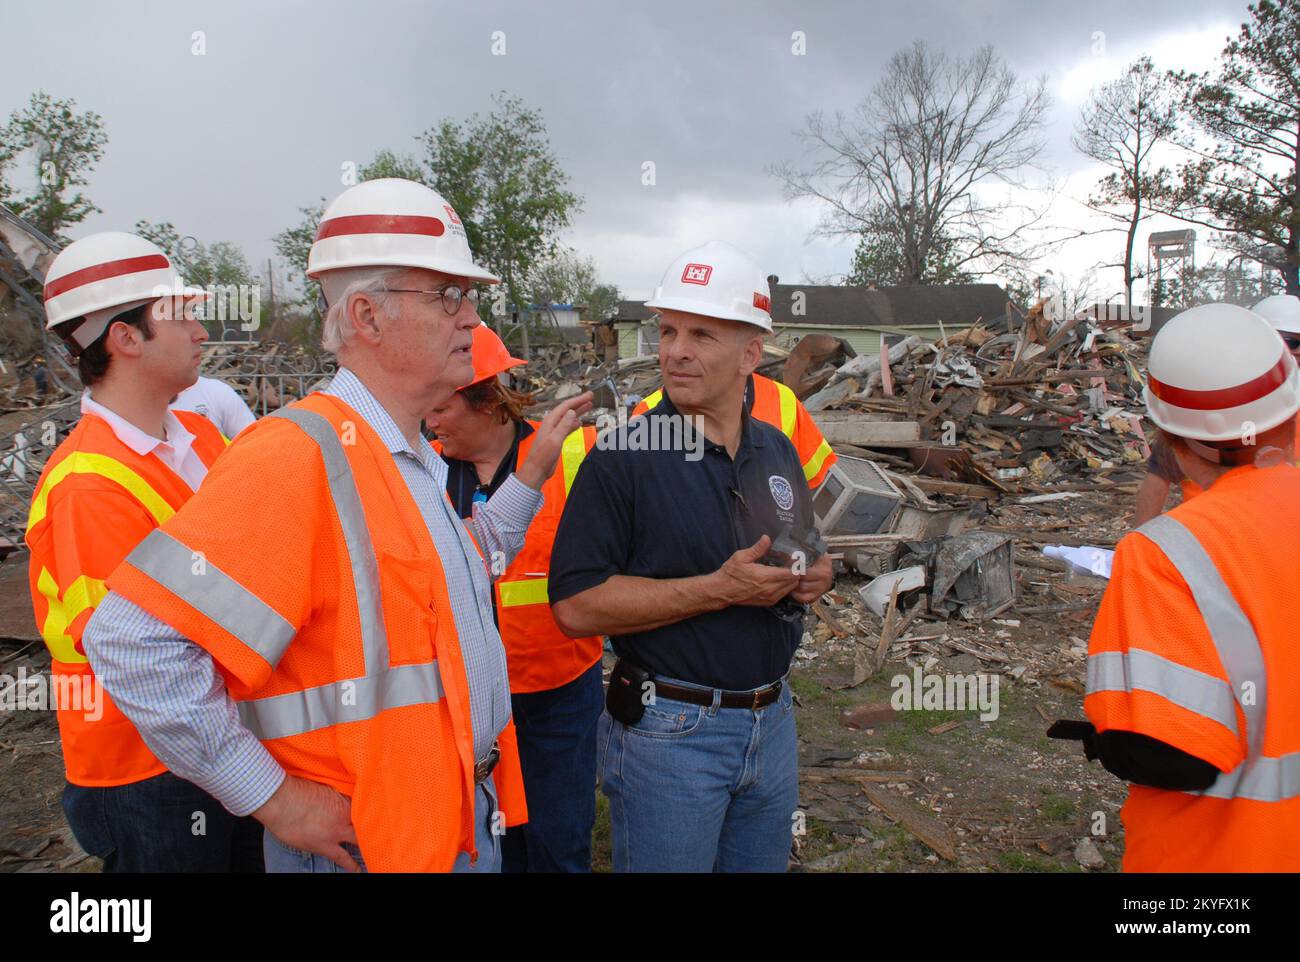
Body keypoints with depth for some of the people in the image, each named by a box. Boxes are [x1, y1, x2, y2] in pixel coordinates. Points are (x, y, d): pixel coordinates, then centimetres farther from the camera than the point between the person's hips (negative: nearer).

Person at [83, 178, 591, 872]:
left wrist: (532, 472, 15)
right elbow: (131, 639, -27)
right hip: (366, 842, -9)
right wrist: (271, 796, -21)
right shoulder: (300, 456, -23)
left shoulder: (416, 461, 7)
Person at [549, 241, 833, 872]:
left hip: (771, 720, 6)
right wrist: (721, 589, -24)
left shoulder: (778, 450, 6)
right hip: (669, 730, -6)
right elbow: (576, 606, -20)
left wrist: (814, 576, -5)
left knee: (763, 863, 21)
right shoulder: (623, 457, -14)